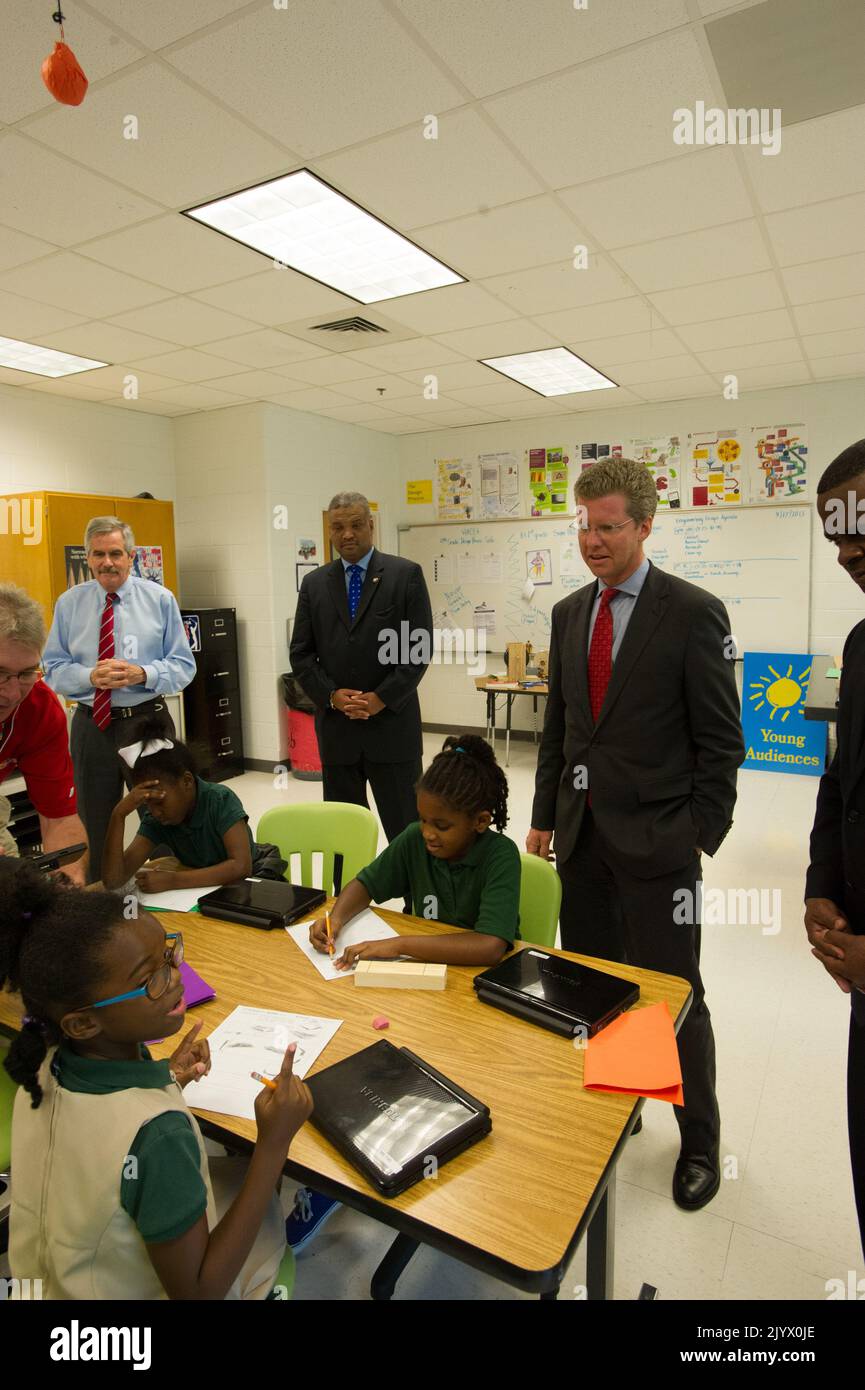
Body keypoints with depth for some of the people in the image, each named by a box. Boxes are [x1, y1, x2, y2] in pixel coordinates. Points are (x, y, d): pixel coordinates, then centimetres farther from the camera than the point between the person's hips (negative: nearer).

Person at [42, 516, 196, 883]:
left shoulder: (160, 599, -1)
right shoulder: (69, 603, 3)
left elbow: (183, 666, -2)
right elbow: (53, 668, 4)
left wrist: (142, 674, -19)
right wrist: (90, 676, -15)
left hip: (147, 722, -1)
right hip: (91, 725, 2)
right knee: (94, 824, 13)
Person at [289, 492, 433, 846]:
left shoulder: (406, 574, 0)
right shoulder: (314, 583, 9)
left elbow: (419, 647, -6)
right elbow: (300, 653, 7)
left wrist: (381, 699, -13)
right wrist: (331, 695, -8)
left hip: (392, 726, -3)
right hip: (335, 727, 3)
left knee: (407, 831, 3)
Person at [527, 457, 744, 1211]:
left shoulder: (694, 613, -10)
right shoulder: (570, 613, 8)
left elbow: (721, 740, -8)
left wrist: (701, 836, -11)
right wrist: (545, 815, 11)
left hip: (655, 837, -5)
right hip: (583, 831, 5)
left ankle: (699, 1142, 30)